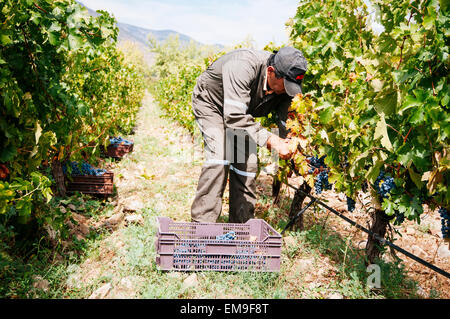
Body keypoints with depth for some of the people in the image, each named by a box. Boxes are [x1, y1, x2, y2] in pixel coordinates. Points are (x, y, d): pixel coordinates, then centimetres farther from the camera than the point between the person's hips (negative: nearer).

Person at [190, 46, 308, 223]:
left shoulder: (285, 84, -20)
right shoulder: (243, 66, -40)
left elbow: (285, 124, -12)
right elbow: (235, 117, -45)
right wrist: (269, 140, -49)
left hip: (243, 110, 6)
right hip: (209, 102, -5)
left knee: (248, 164, -5)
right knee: (220, 155, -26)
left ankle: (240, 227, 6)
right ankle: (202, 223, -19)